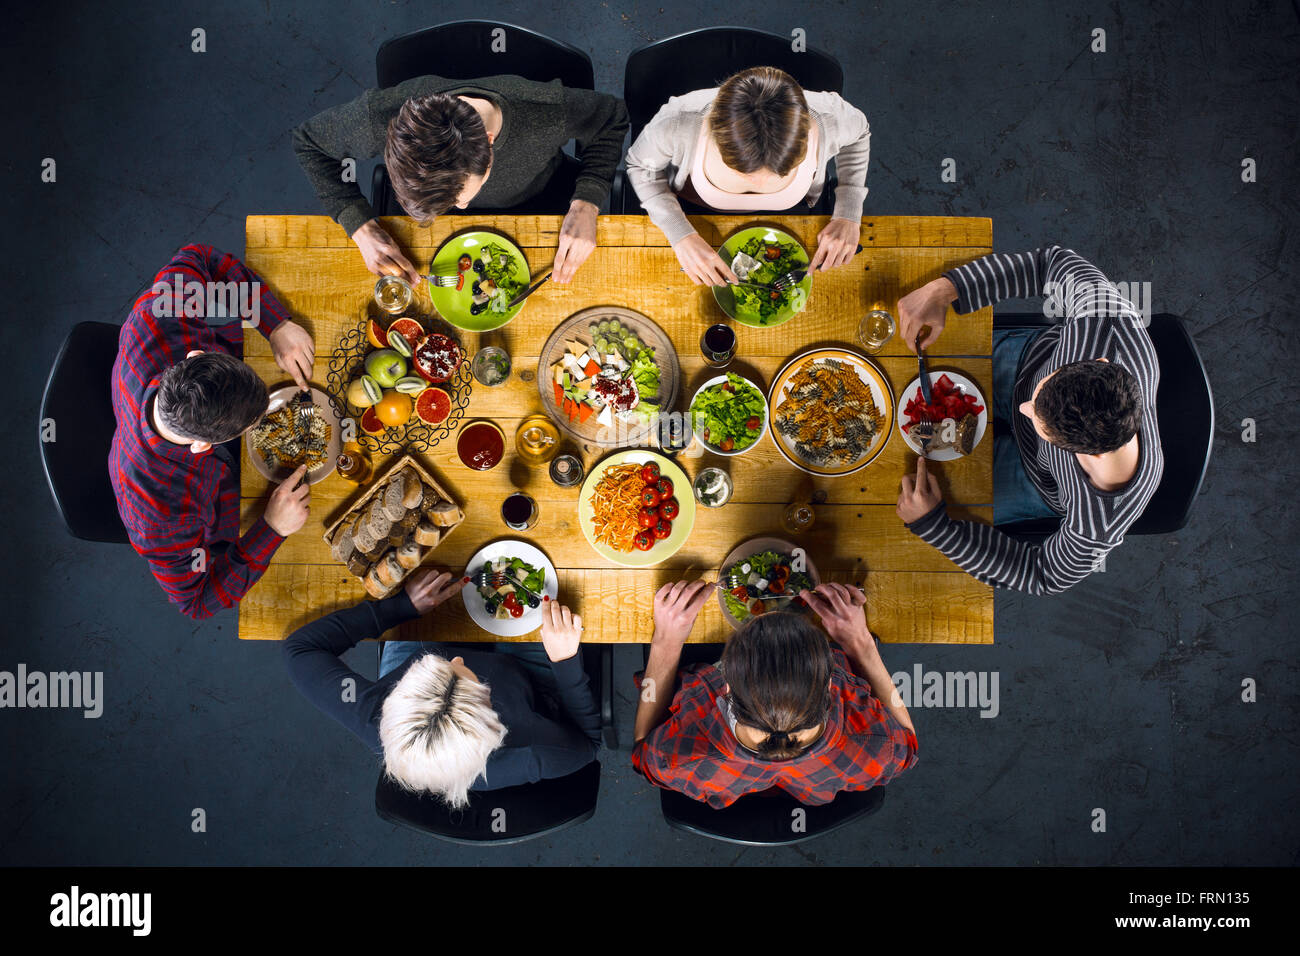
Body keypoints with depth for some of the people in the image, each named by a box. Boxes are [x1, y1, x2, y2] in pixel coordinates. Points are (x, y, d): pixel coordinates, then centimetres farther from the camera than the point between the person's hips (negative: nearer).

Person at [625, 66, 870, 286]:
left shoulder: (825, 119, -37)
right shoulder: (678, 123, -41)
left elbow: (858, 133, -9)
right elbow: (641, 166, -17)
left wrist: (848, 215, -21)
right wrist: (682, 236, -31)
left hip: (784, 216, 1)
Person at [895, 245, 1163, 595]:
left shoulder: (1096, 531, -45)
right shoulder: (1110, 321, -42)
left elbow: (1044, 575, -23)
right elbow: (1054, 262, -23)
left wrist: (932, 525, -30)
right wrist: (941, 289, -34)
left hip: (1035, 476, -2)